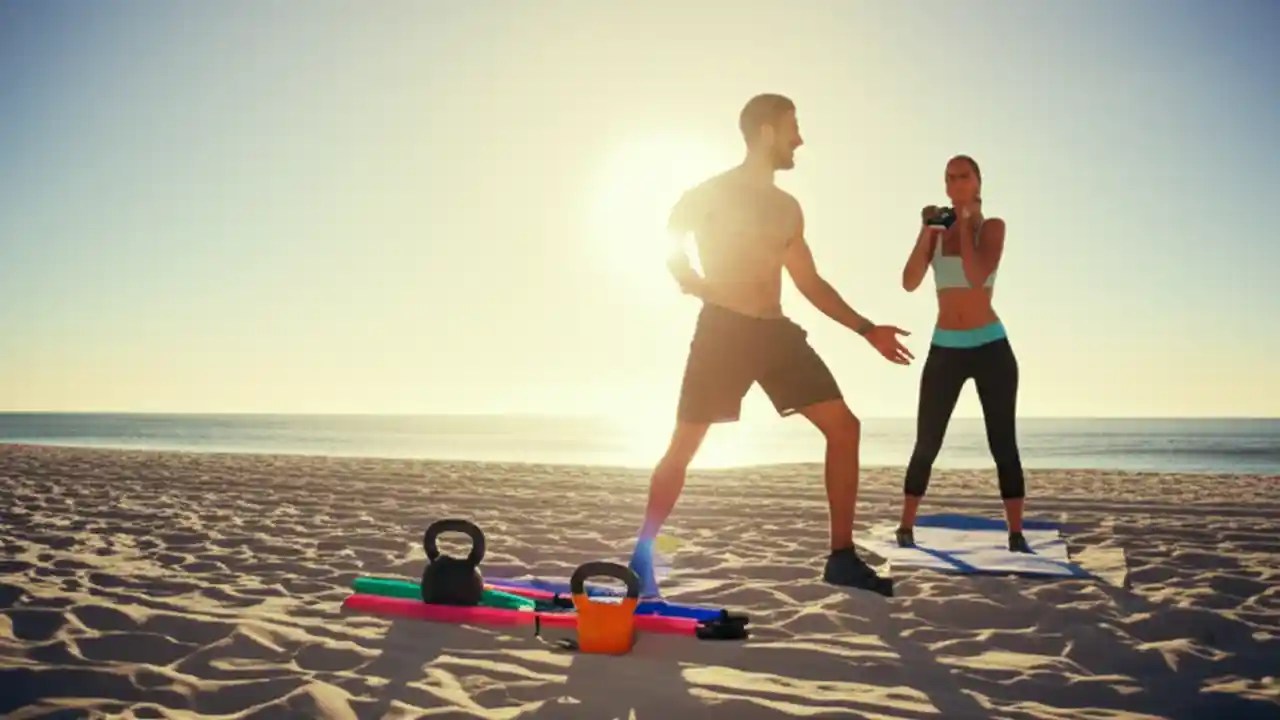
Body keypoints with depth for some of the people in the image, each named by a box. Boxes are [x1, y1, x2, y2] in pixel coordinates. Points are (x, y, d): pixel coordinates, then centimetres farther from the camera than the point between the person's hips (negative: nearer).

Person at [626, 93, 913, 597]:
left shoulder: (787, 208, 18)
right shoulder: (712, 192, 1)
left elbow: (810, 282, 20)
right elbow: (673, 250, -3)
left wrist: (867, 330, 16)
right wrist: (709, 290, -17)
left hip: (776, 331, 6)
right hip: (724, 329, -6)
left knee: (844, 428, -3)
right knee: (683, 447, -5)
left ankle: (842, 557, 3)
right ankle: (642, 557, 9)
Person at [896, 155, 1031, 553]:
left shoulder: (992, 226, -2)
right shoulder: (935, 231, 6)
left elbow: (976, 275, -20)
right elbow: (909, 283, -7)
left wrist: (965, 224, -12)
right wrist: (926, 232, -13)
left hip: (991, 348, -2)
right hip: (944, 350, 2)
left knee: (1003, 443, -1)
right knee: (926, 444, 2)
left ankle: (1016, 534, 4)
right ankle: (905, 528, 10)